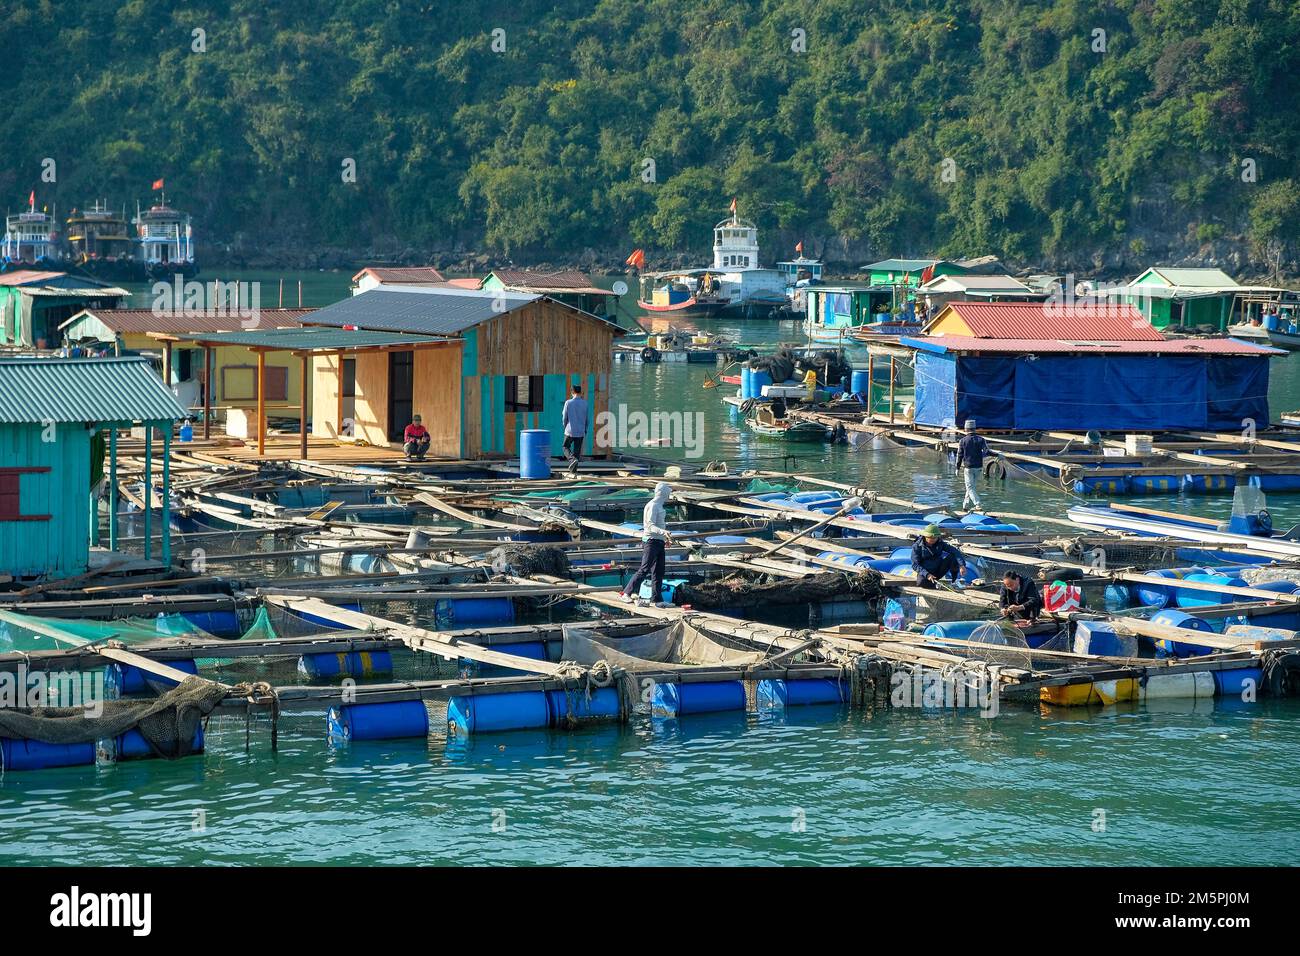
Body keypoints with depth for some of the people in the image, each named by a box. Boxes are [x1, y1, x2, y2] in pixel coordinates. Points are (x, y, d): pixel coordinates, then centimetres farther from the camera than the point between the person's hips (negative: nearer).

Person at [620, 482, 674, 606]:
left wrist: (665, 538, 33)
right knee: (644, 570, -9)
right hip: (651, 541, -10)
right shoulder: (652, 505, -14)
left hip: (659, 542, 10)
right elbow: (650, 526, -22)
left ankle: (658, 599, 7)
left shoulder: (659, 506, 17)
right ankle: (627, 593, -3)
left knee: (658, 572, 7)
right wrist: (663, 532, -36)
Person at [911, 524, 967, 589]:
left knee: (952, 556, -18)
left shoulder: (940, 544, -6)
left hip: (938, 571, 3)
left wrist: (962, 565, -32)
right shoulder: (917, 546, -14)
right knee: (922, 582, -39)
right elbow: (915, 565, -17)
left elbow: (955, 552, -15)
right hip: (924, 572, -3)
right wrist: (927, 574, -32)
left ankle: (955, 581, -9)